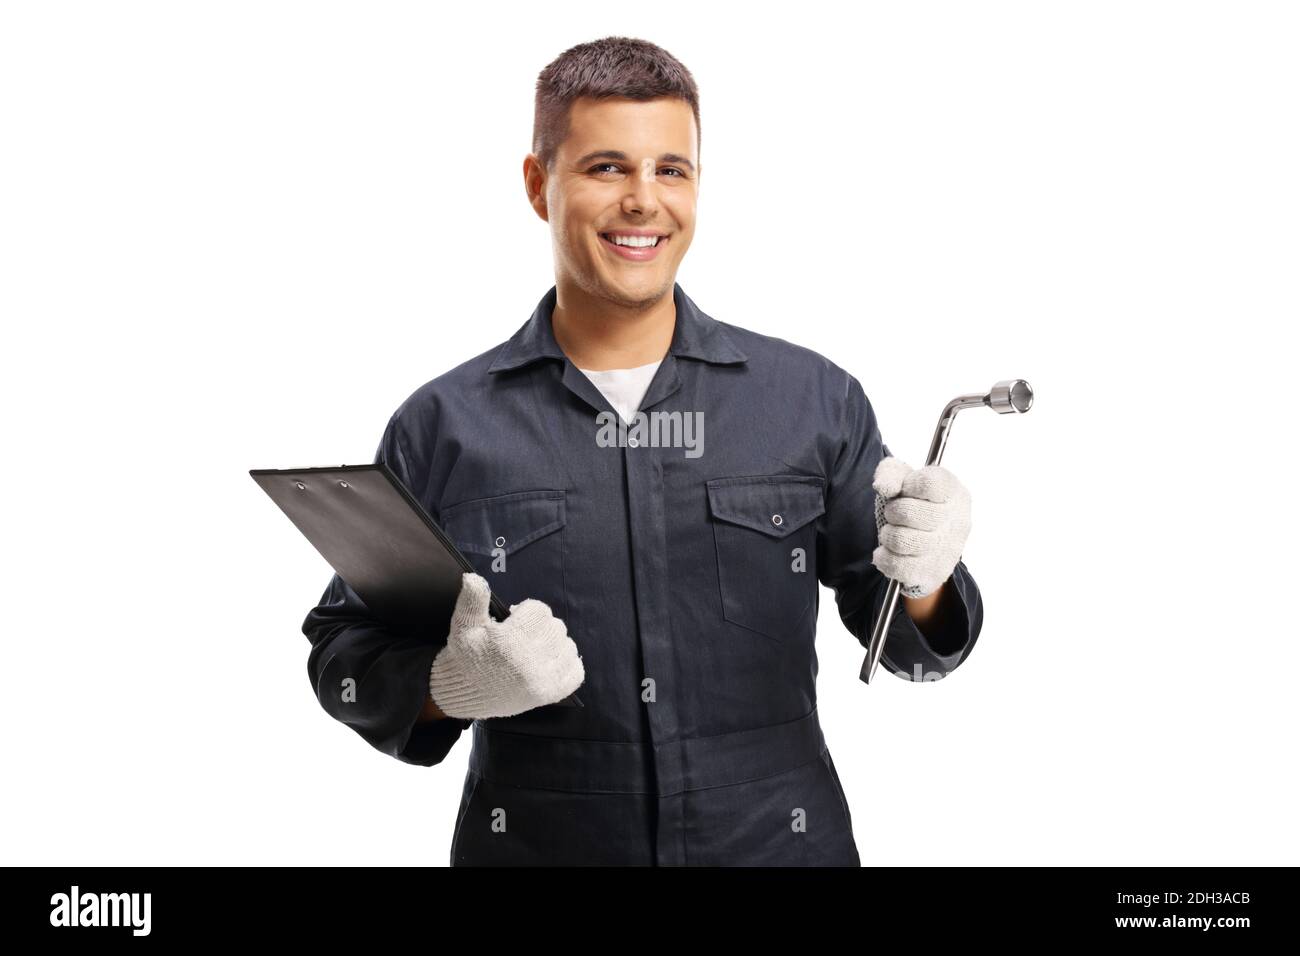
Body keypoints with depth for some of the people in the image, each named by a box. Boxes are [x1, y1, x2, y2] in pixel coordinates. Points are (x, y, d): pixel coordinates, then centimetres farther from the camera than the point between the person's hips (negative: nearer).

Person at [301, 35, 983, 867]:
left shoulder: (816, 399, -2)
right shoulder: (443, 425, -5)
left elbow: (903, 638, 3)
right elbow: (343, 651, 0)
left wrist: (921, 584, -18)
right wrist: (449, 685, -19)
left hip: (783, 841, 1)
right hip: (534, 845, 0)